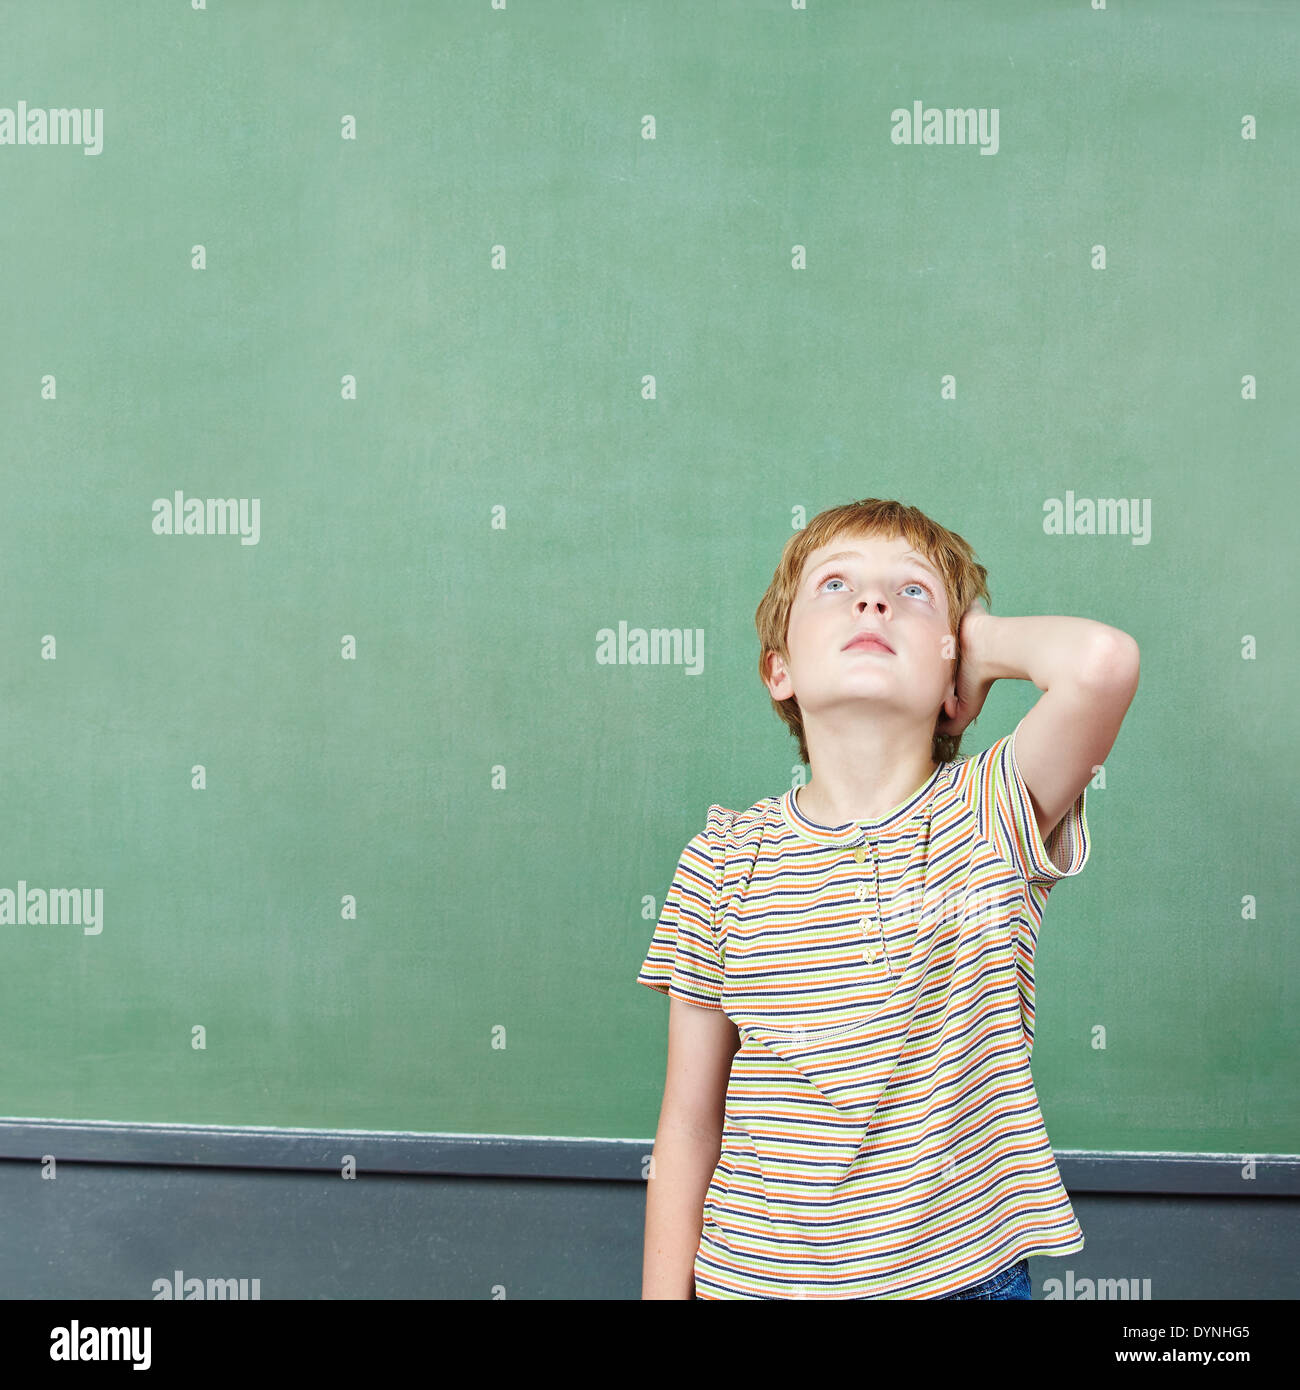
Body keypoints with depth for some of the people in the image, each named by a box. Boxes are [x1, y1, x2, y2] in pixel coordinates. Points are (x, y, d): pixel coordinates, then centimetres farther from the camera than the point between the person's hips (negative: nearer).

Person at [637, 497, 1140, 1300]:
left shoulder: (991, 817, -10)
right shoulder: (723, 862, -6)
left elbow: (1102, 661, -30)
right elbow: (689, 1123, 0)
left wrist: (984, 639, -11)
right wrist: (666, 1290, 1)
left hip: (966, 1270, -1)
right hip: (756, 1277, 1)